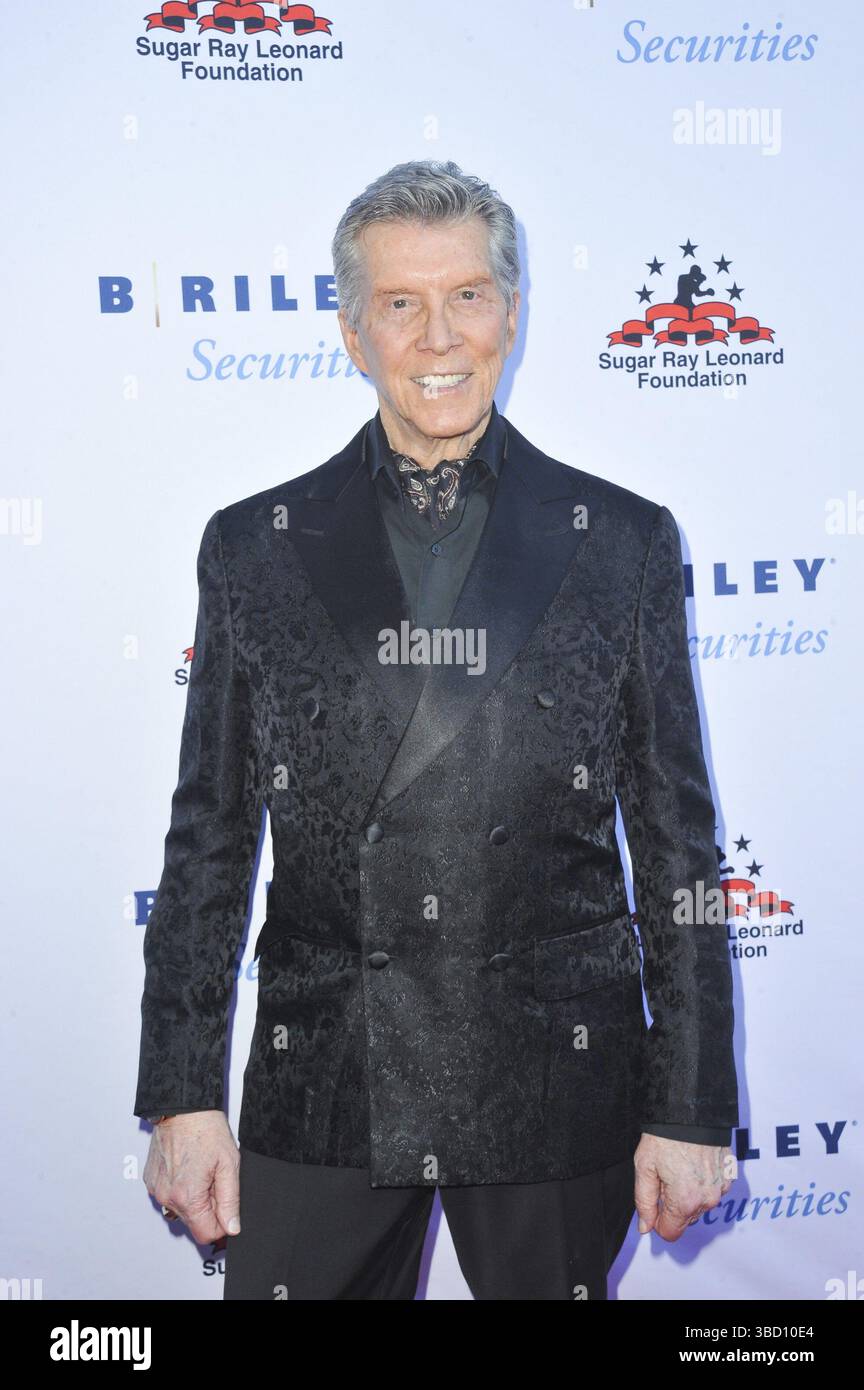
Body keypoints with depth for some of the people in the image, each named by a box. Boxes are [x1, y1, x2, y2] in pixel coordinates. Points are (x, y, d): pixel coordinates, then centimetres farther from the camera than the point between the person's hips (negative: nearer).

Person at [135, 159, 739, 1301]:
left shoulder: (624, 542, 1)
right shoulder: (256, 545, 3)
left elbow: (676, 847, 2)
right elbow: (208, 840, 5)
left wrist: (691, 1112, 0)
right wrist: (183, 1098, 1)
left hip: (556, 1089, 0)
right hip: (318, 1086, 1)